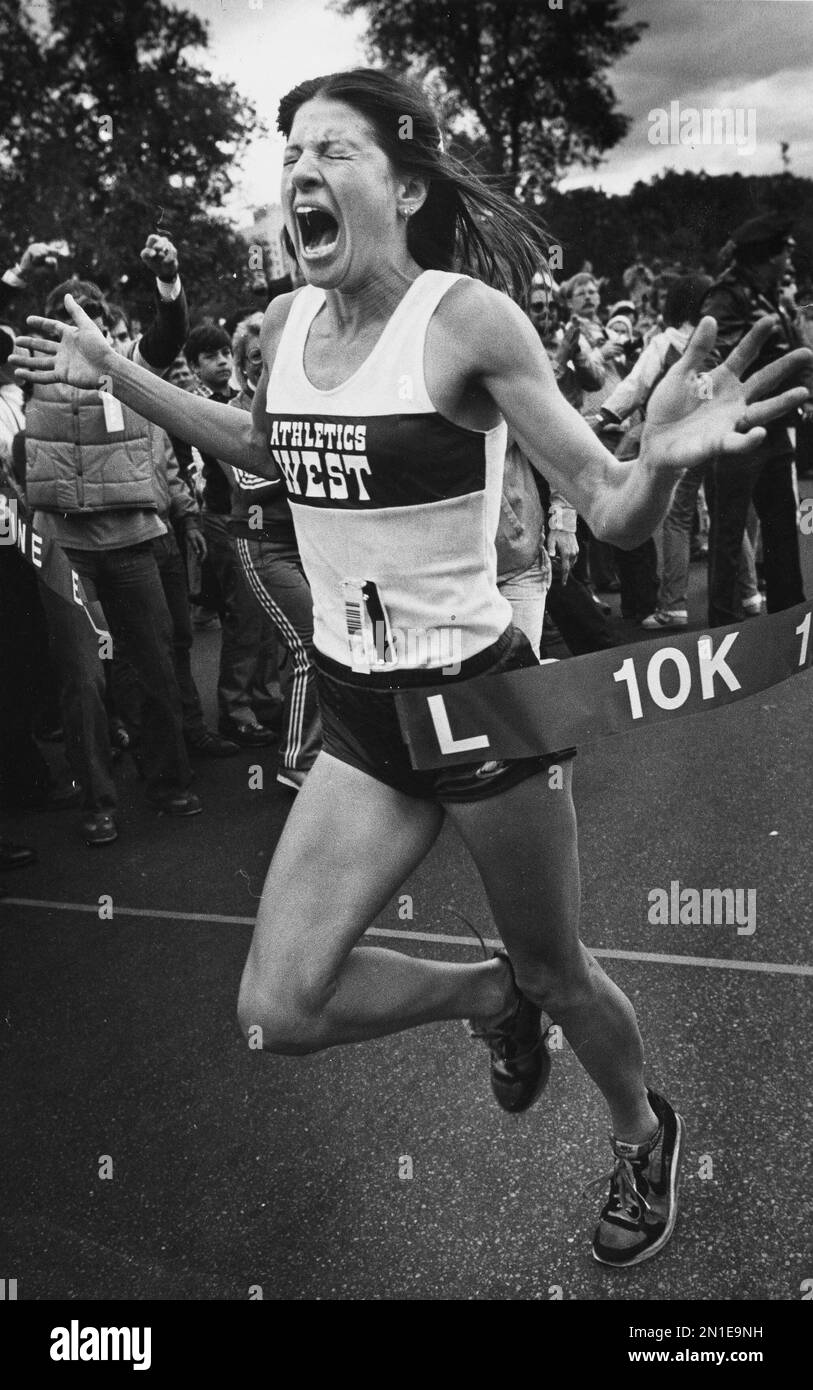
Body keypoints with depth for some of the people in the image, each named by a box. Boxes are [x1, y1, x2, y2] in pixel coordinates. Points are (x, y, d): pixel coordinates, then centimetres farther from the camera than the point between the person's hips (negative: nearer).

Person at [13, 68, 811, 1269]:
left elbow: (615, 516, -15)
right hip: (359, 714, 5)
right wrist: (116, 375, 21)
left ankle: (644, 1136, 47)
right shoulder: (282, 323, 0)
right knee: (278, 1011, 1)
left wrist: (665, 455, -38)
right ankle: (488, 997, 30)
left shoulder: (468, 318, -16)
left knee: (556, 974, 14)